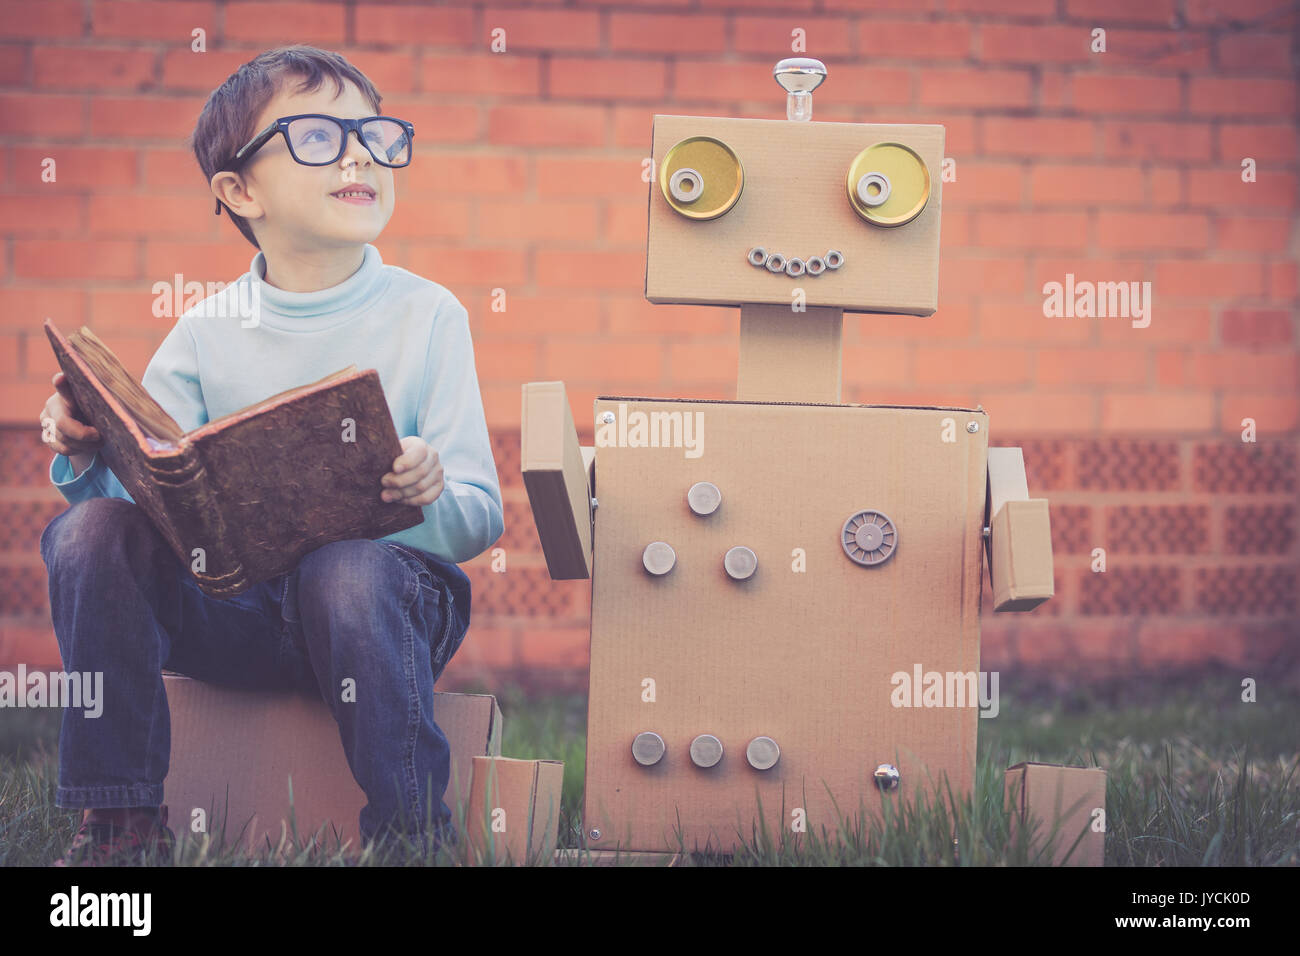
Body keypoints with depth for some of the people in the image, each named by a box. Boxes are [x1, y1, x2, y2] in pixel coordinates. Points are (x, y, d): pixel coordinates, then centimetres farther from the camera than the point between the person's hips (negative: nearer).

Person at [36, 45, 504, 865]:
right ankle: (121, 820, -13)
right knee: (92, 531, -22)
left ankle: (412, 830, -16)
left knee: (348, 572, -36)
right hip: (229, 607, 3)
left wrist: (431, 497, -27)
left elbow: (482, 517, -4)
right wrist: (85, 457, -18)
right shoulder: (206, 333, 6)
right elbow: (138, 491, 3)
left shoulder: (427, 317, 0)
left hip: (379, 590, -2)